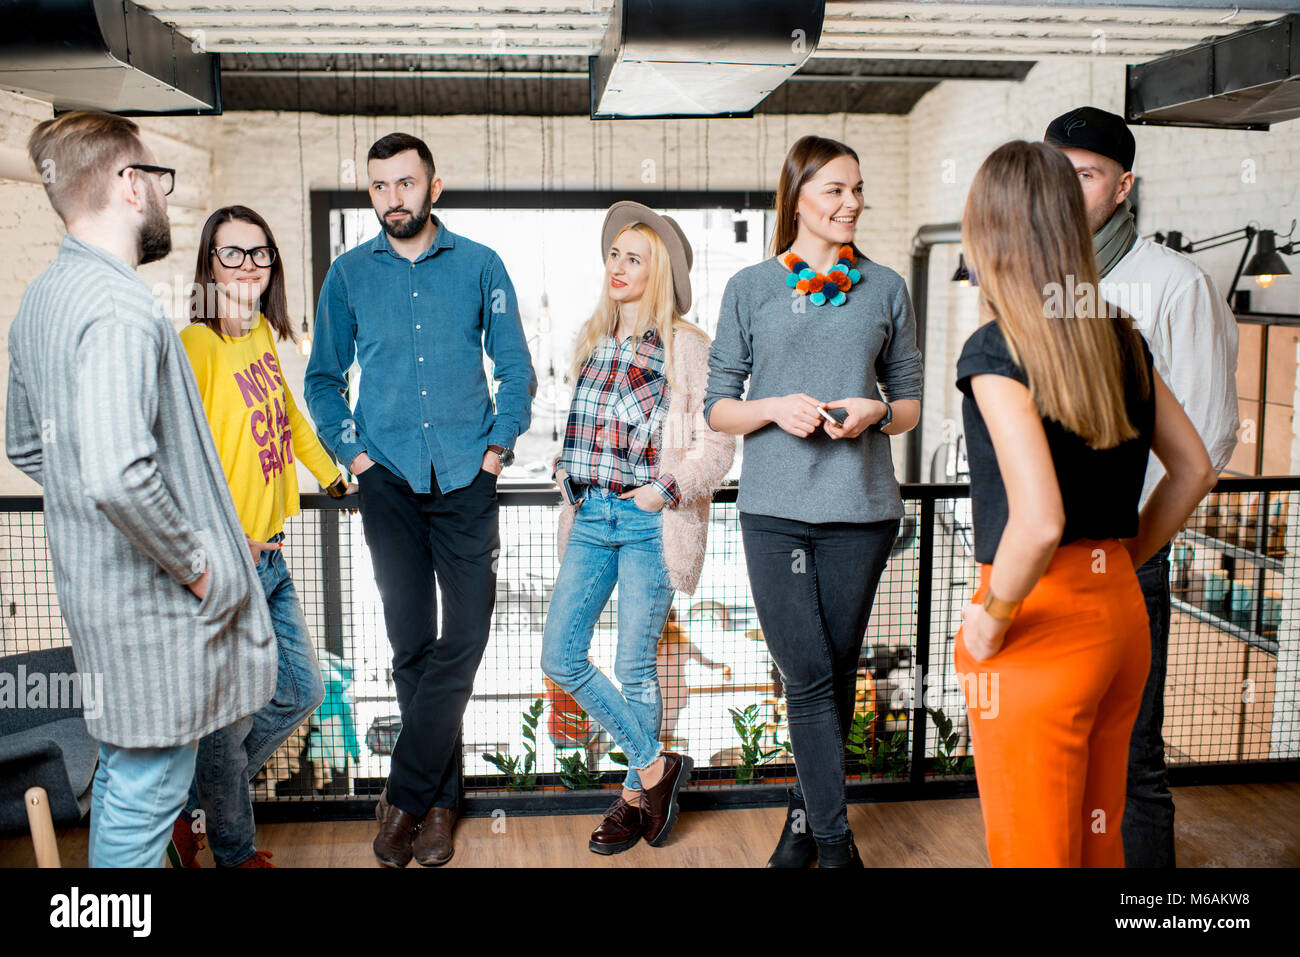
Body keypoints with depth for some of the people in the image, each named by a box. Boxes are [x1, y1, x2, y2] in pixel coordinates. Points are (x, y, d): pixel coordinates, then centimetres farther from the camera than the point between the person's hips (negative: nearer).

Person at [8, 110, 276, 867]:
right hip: (154, 605, -10)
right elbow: (119, 476, -36)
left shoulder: (42, 299, 9)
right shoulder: (122, 307, -24)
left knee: (124, 770, 24)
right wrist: (194, 564, -21)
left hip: (92, 578, 10)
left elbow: (25, 445, 20)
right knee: (146, 791, 5)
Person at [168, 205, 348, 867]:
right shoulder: (198, 345, -17)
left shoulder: (261, 334, 9)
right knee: (232, 717, 7)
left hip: (270, 557, 9)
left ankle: (188, 806, 35)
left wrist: (330, 473, 33)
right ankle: (234, 851, 32)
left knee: (302, 693, 17)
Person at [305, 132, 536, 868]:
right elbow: (323, 378, 15)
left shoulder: (480, 266, 6)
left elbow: (517, 367, 9)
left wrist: (499, 444, -2)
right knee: (413, 644, 2)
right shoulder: (349, 275, 8)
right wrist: (351, 450, 2)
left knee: (462, 641, -3)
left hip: (466, 478, 0)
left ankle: (405, 797, 10)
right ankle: (441, 797, 15)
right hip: (390, 479, 1)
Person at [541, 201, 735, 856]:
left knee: (633, 668, 1)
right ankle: (655, 764, 19)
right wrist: (566, 468, 10)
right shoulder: (592, 341, 13)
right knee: (559, 656, 3)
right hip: (590, 515, 6)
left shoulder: (685, 346, -5)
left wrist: (667, 488, -18)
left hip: (648, 521, -6)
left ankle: (636, 793, 24)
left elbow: (717, 444, -8)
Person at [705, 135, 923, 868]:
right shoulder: (750, 289, 5)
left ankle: (807, 815, 28)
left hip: (860, 510, 2)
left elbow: (911, 402, 12)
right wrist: (774, 408, -14)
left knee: (837, 676, 10)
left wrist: (875, 411, -10)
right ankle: (836, 842, 7)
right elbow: (718, 406, 6)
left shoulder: (885, 288, 8)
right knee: (809, 678, -3)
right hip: (775, 510, -1)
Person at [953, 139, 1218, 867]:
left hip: (1043, 622, -7)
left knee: (1034, 848, 10)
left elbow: (1039, 521, -27)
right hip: (1121, 610, 7)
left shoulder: (996, 351, -18)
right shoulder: (1120, 336, 3)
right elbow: (1194, 471, 11)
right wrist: (1125, 560, 15)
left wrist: (991, 618, -13)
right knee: (1099, 835, 23)